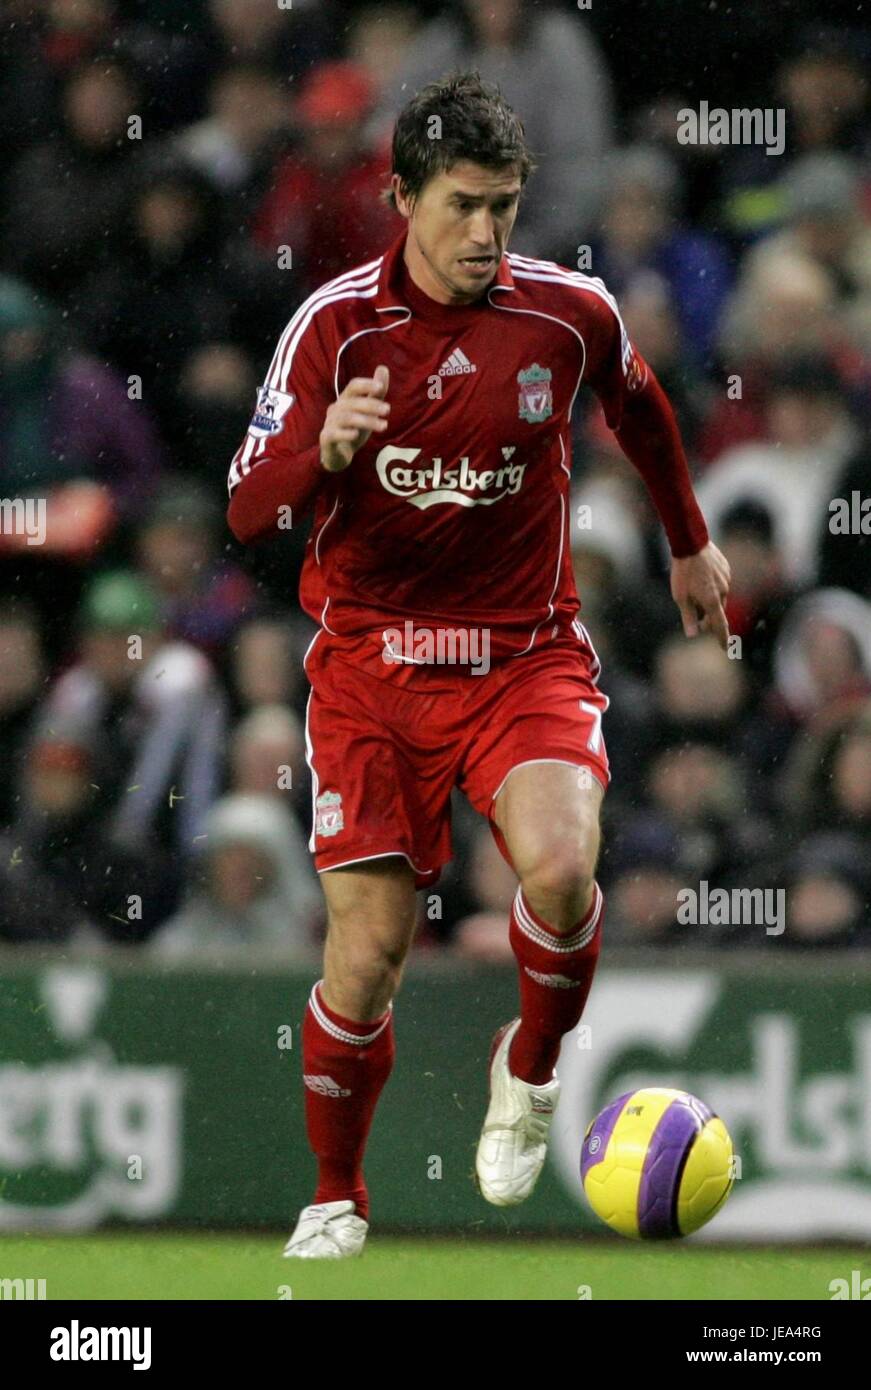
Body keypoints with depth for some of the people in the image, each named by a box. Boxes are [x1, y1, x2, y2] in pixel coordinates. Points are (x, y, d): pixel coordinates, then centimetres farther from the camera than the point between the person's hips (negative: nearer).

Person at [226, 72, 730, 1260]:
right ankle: (337, 1202, 18)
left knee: (560, 869, -27)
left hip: (527, 653, 1)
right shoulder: (337, 324, -9)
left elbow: (639, 406, 19)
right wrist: (324, 450, -32)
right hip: (371, 661, 0)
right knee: (367, 951, -5)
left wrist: (690, 545, 30)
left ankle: (531, 1066, 5)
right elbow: (248, 512, -12)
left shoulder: (568, 312, -4)